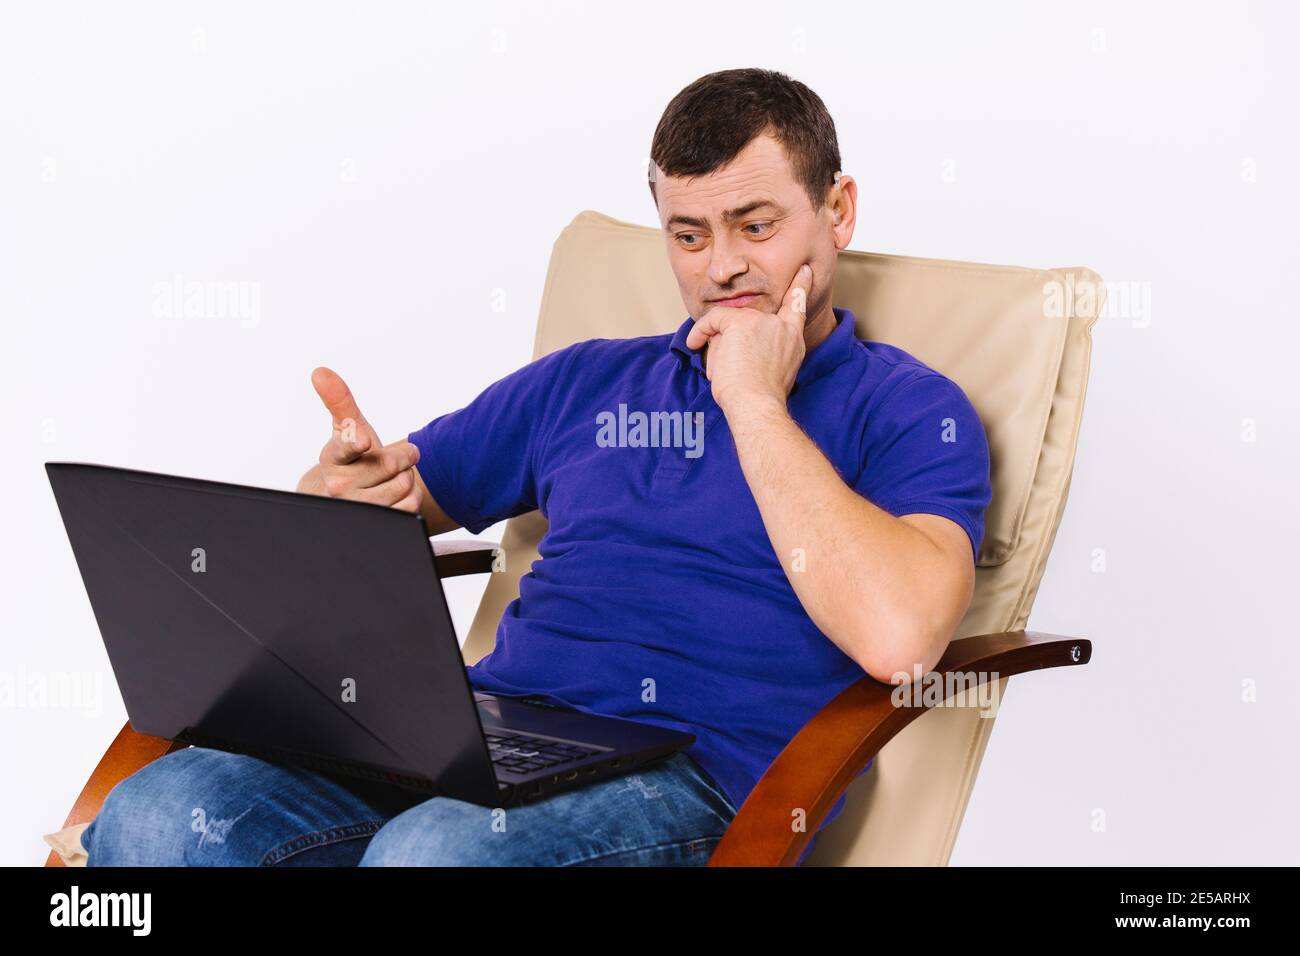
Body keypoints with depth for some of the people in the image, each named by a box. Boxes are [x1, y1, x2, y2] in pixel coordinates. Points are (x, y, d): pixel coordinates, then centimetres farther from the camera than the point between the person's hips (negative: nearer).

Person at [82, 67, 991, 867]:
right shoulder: (586, 381, 23)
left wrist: (756, 404, -6)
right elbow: (401, 497, 27)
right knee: (159, 818, -23)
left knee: (435, 852, -38)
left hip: (701, 772, -4)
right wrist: (340, 495, 0)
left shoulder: (912, 411, 6)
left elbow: (897, 638, -13)